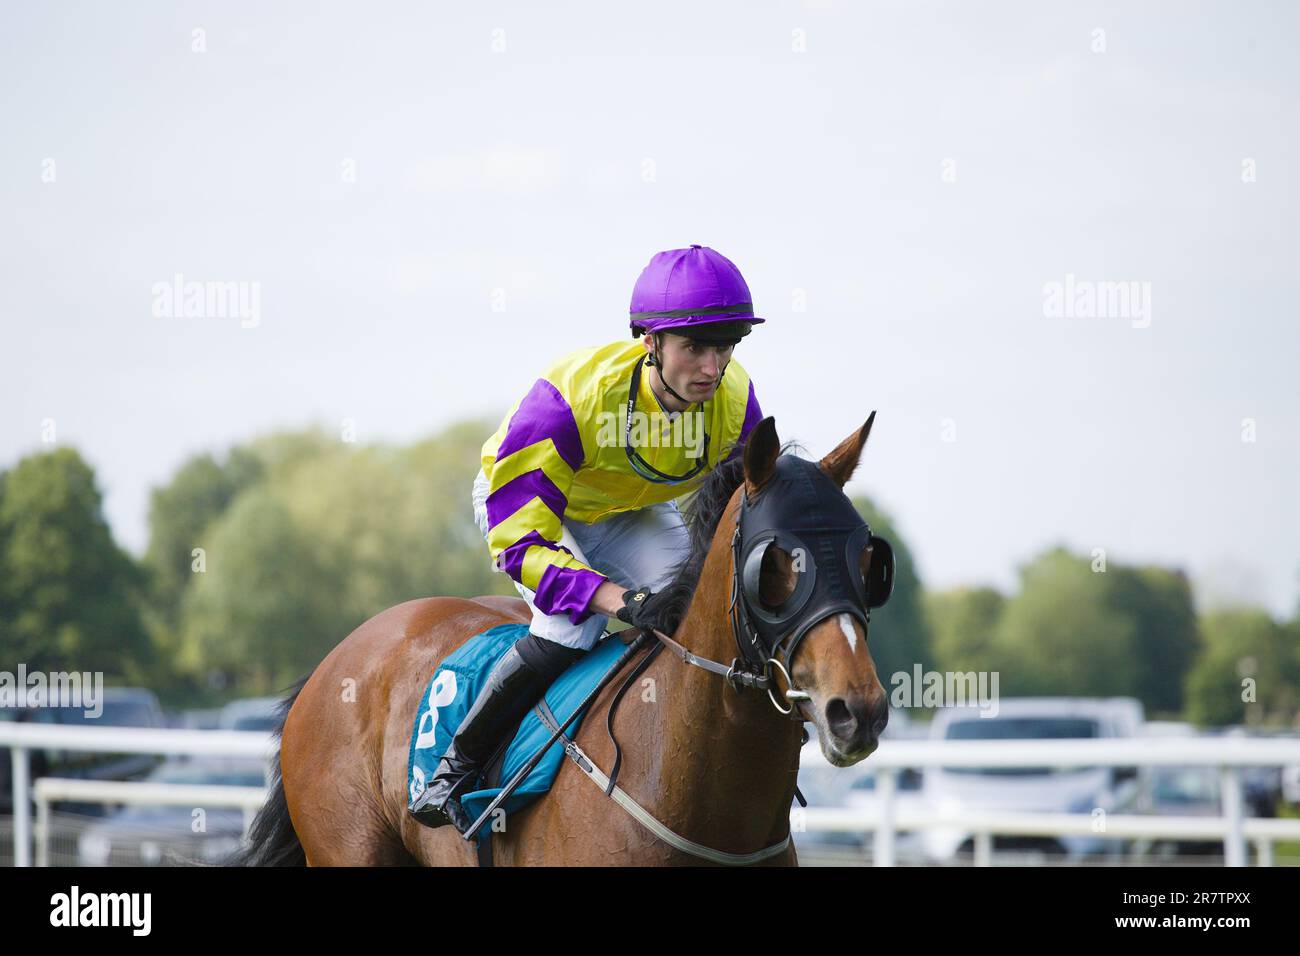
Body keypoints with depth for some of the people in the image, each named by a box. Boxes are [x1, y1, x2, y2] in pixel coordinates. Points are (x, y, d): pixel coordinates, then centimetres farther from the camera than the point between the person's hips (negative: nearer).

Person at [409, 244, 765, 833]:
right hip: (523, 500, -5)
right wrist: (620, 599, -52)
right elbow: (518, 539, -40)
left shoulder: (737, 402, -26)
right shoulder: (569, 398, -41)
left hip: (631, 514, 5)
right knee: (570, 626, -29)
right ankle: (453, 770, -13)